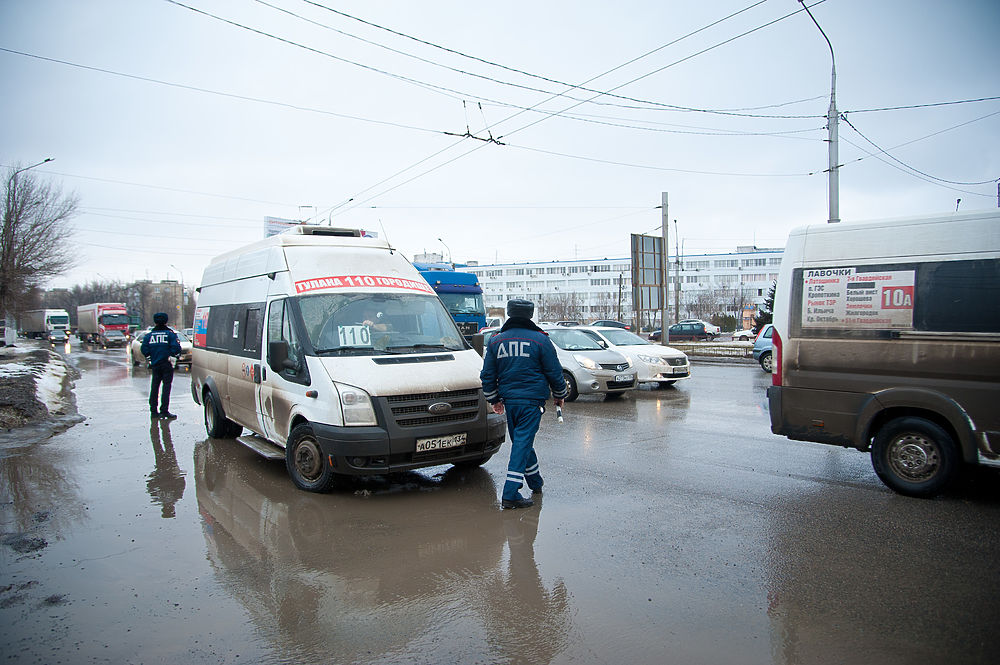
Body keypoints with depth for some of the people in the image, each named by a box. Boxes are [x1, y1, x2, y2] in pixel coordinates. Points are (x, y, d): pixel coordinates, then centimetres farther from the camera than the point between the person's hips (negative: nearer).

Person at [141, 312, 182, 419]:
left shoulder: (149, 335, 6)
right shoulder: (170, 334, -5)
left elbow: (144, 350, 2)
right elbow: (176, 348, -13)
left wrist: (150, 357, 16)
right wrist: (172, 355, 4)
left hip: (155, 365, 4)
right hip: (167, 365, -4)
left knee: (154, 387, 11)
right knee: (166, 387, -2)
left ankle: (153, 411, 13)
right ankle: (164, 411, -7)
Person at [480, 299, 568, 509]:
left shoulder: (496, 340, 6)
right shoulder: (540, 340, -4)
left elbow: (487, 375, 10)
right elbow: (554, 372, 0)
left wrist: (494, 399, 21)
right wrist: (559, 395, 15)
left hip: (509, 400, 4)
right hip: (532, 400, -4)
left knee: (521, 441, 19)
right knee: (523, 442, -5)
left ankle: (535, 482, 34)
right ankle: (510, 494, -11)